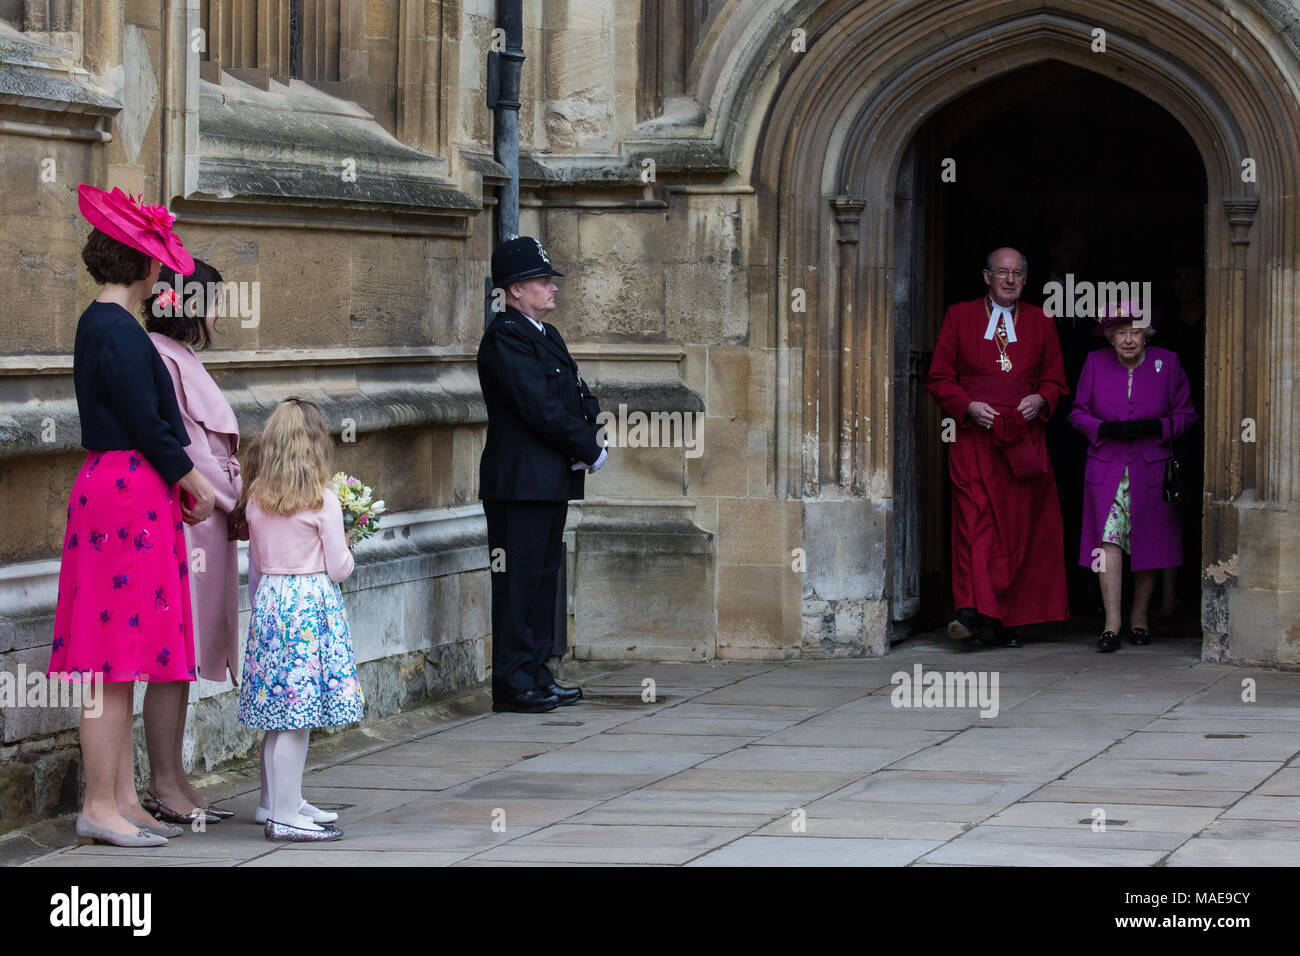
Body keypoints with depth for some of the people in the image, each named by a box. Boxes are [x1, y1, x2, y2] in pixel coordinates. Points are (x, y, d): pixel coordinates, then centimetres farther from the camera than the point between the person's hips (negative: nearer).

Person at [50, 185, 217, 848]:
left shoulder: (101, 324, 16)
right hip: (126, 495, -10)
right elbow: (147, 425, -16)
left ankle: (123, 799, 15)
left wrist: (181, 484, 15)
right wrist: (194, 483, -3)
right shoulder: (118, 332, -15)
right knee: (114, 658, -8)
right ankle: (100, 806, -5)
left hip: (129, 492, 10)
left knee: (117, 664, 11)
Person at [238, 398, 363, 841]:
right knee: (298, 718, -5)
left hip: (269, 597, 6)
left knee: (278, 717, 13)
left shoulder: (256, 501, 5)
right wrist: (345, 550, 12)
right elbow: (339, 568, -7)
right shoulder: (323, 502, -11)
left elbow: (257, 560, 14)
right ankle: (285, 817, -5)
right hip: (312, 603, -6)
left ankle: (280, 805, 21)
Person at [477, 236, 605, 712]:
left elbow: (578, 397, 18)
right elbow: (539, 407, -19)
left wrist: (587, 439, -3)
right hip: (519, 480, -10)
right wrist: (589, 450, -12)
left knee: (544, 577, 13)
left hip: (552, 478, 10)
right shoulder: (504, 338, -12)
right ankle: (513, 682, -4)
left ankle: (535, 674, 19)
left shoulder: (546, 335, 18)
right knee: (518, 579, -7)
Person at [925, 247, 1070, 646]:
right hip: (974, 437, -2)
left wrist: (1041, 399, -6)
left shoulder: (1040, 322, 13)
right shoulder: (959, 317, 8)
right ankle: (974, 614, -24)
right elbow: (938, 378, 6)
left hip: (1024, 439, 2)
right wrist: (969, 407, -11)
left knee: (1019, 529, -1)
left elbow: (1055, 380, 16)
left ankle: (1007, 621, 5)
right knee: (974, 522, -15)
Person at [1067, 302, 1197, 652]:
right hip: (1106, 468, 0)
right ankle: (1111, 623, -13)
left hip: (1151, 470, 0)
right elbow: (1078, 413, 7)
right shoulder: (1096, 363, 0)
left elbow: (1185, 414, 4)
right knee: (1109, 540, -12)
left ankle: (1139, 617, 23)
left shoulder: (1167, 363, -2)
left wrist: (1153, 427, -14)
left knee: (1147, 543, 5)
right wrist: (1106, 429, -12)